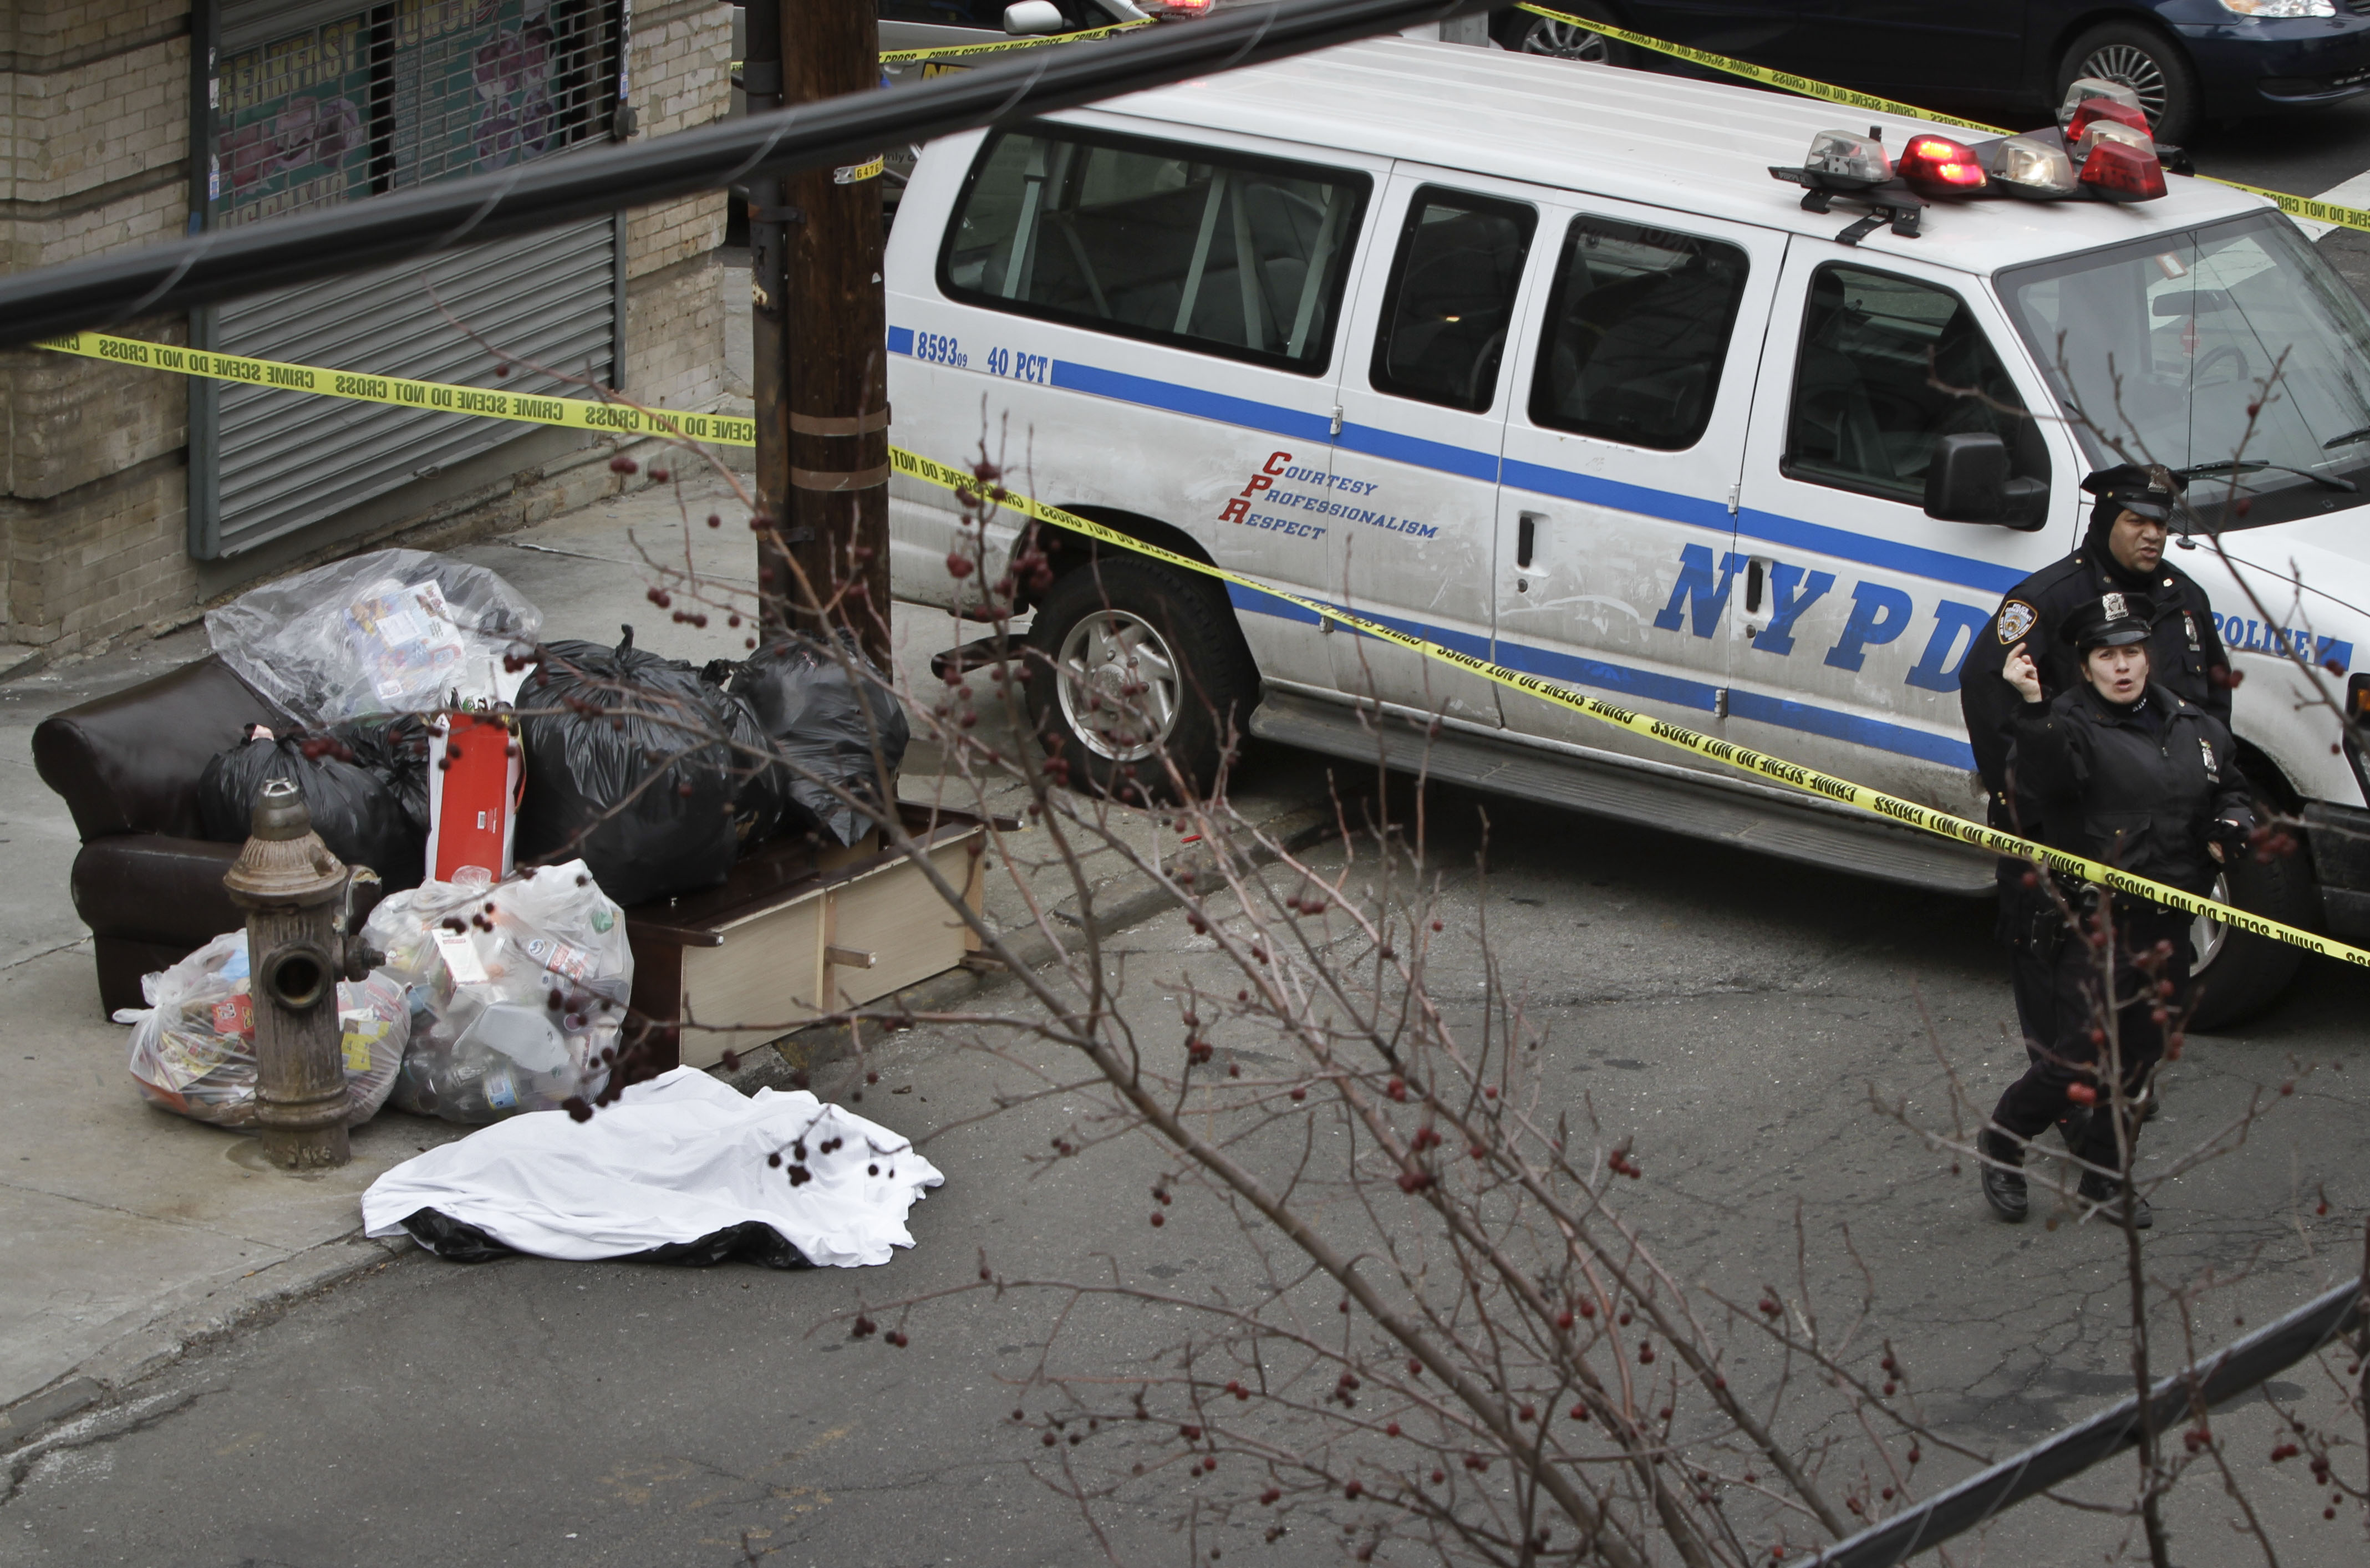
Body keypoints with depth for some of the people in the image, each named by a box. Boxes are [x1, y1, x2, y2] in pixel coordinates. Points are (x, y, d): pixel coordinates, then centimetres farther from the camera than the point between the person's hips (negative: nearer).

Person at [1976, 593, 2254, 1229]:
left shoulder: (2195, 725, 10)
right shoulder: (2072, 724, -10)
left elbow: (2232, 791, 24)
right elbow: (2040, 780, -31)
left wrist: (2231, 824, 1)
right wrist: (2033, 708, -46)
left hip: (2167, 930, 6)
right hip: (2095, 923, -6)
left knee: (2140, 1059, 11)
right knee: (2077, 1065, -8)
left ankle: (2105, 1177, 26)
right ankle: (2003, 1142, 17)